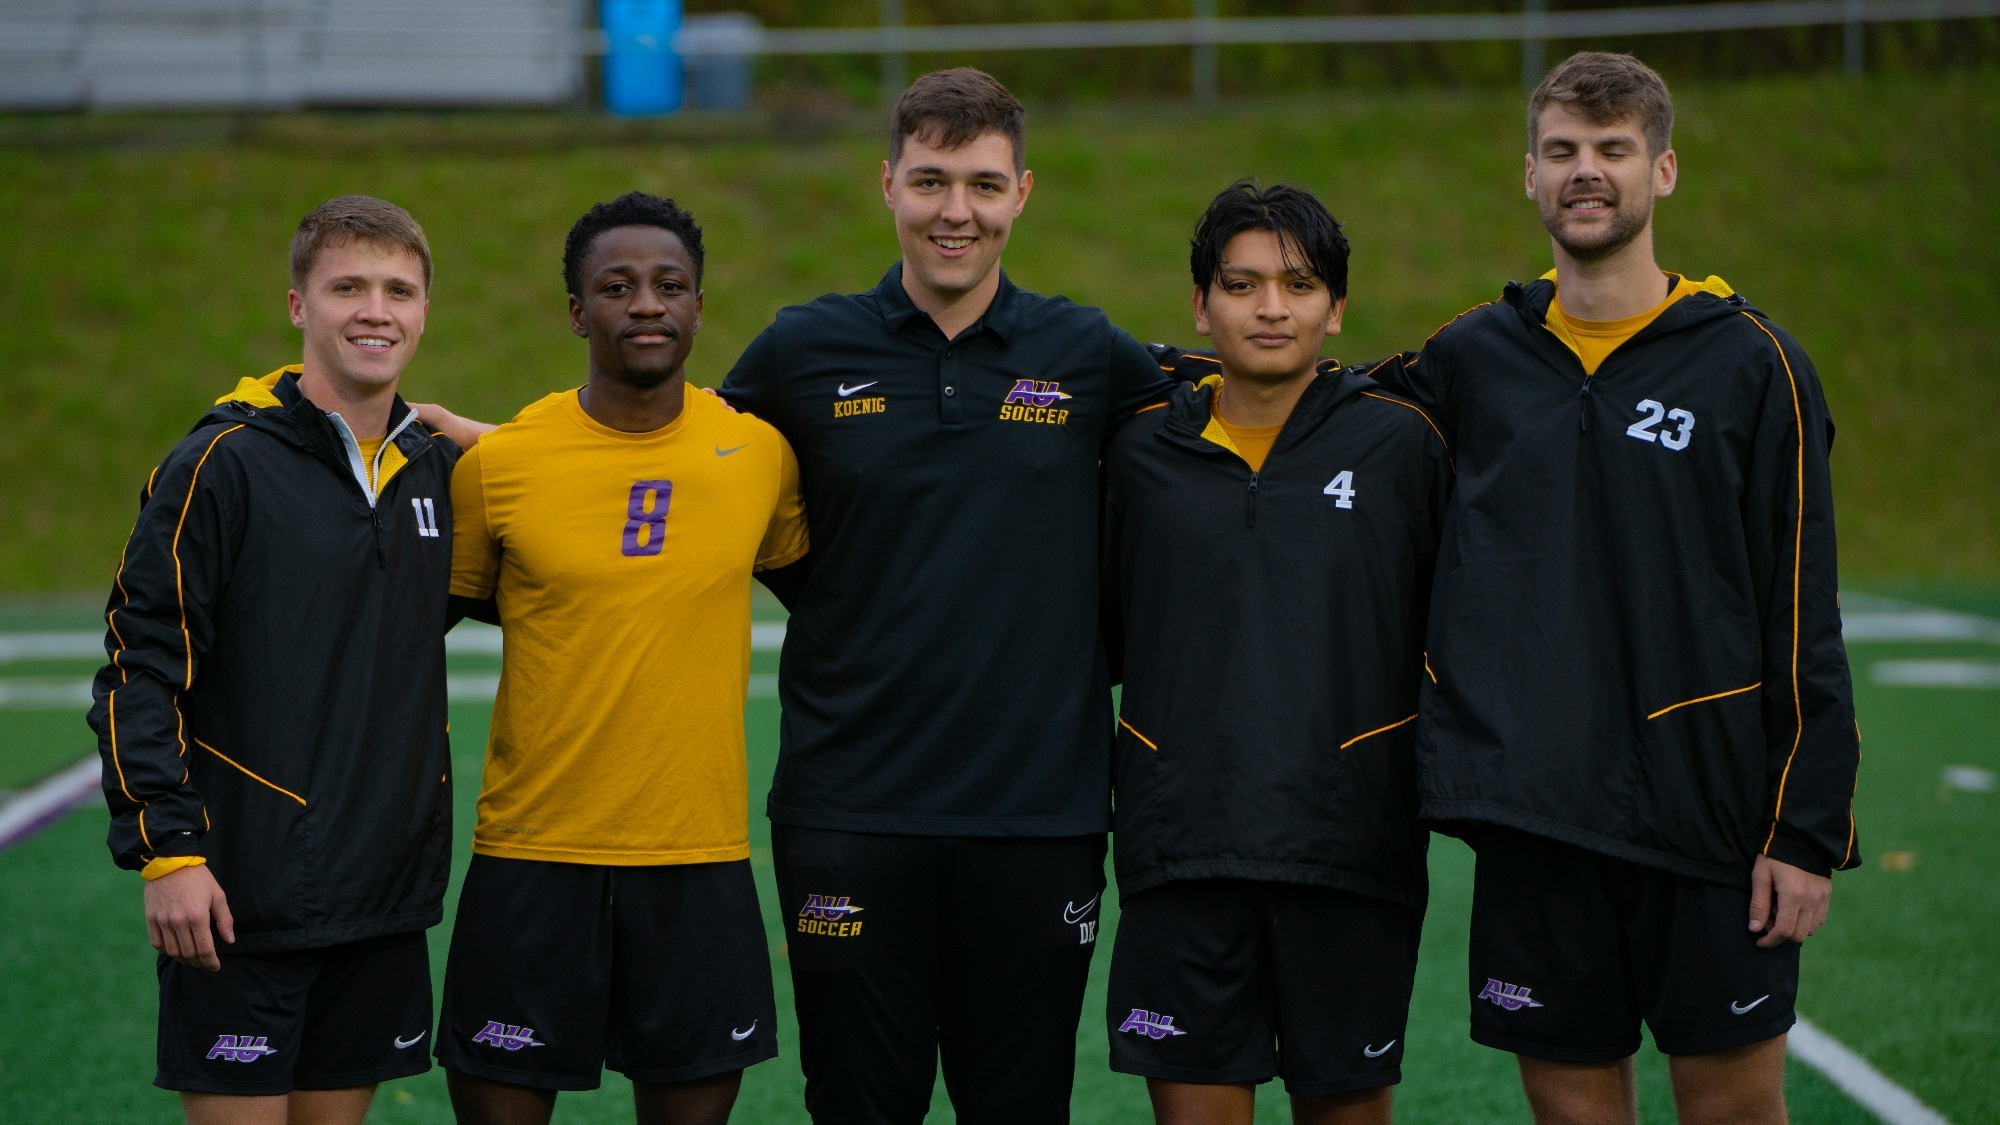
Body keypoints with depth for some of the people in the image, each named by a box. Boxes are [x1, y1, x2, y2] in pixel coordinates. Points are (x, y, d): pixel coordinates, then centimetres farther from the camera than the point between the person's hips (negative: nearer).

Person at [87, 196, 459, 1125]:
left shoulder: (436, 471, 9)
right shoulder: (224, 465, -7)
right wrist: (164, 849, -15)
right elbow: (140, 669, -9)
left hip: (383, 899, 5)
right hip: (239, 903, -5)